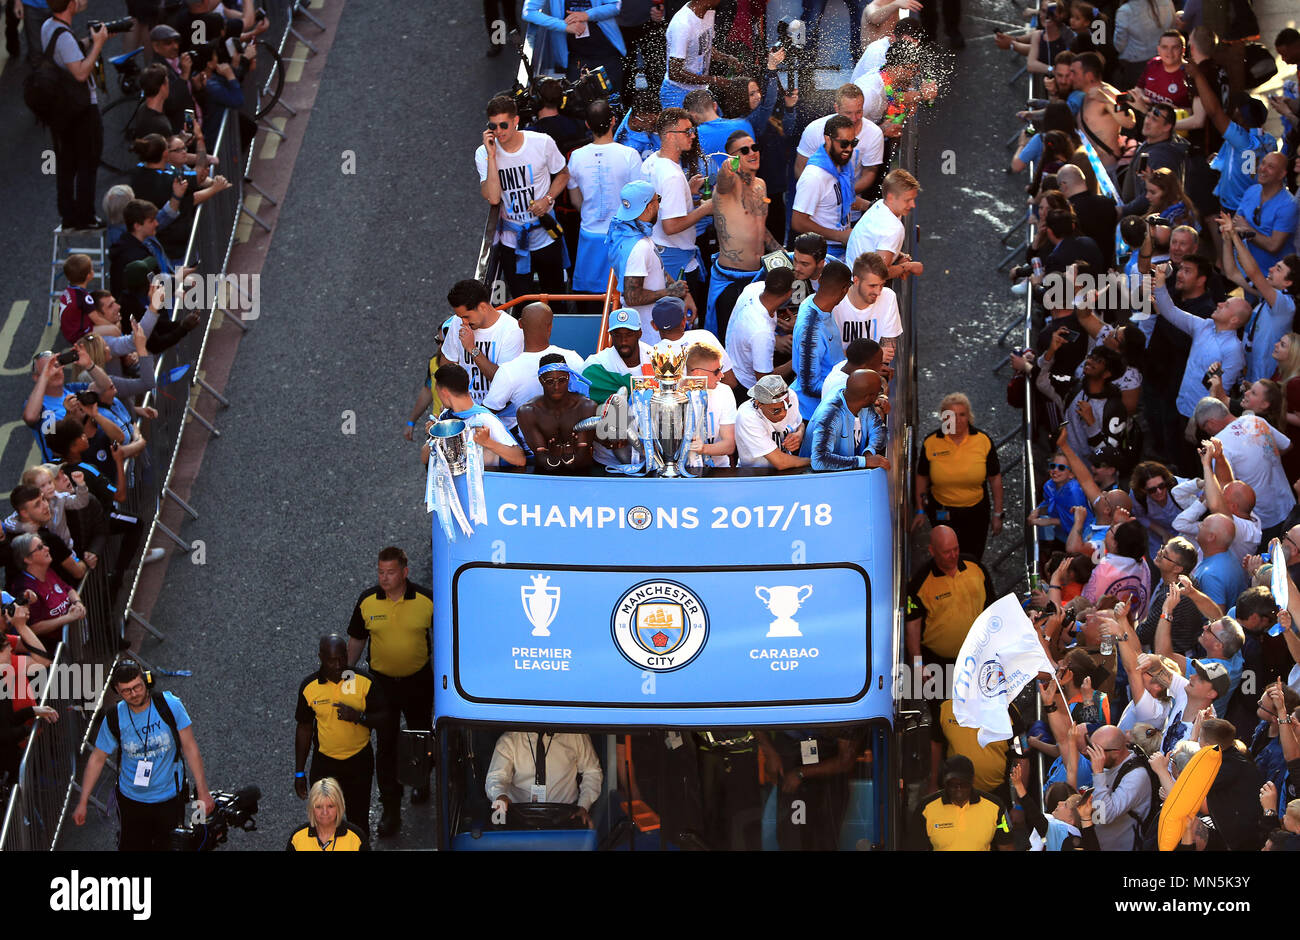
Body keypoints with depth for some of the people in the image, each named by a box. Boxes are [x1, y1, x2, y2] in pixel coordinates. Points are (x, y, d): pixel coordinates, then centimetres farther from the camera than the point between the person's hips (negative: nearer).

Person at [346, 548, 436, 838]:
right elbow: (357, 639, 4)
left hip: (418, 680, 0)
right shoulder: (367, 601, -10)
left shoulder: (426, 600, -14)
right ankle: (390, 809, 2)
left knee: (421, 735, 19)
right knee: (386, 745, -3)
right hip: (382, 681, 0)